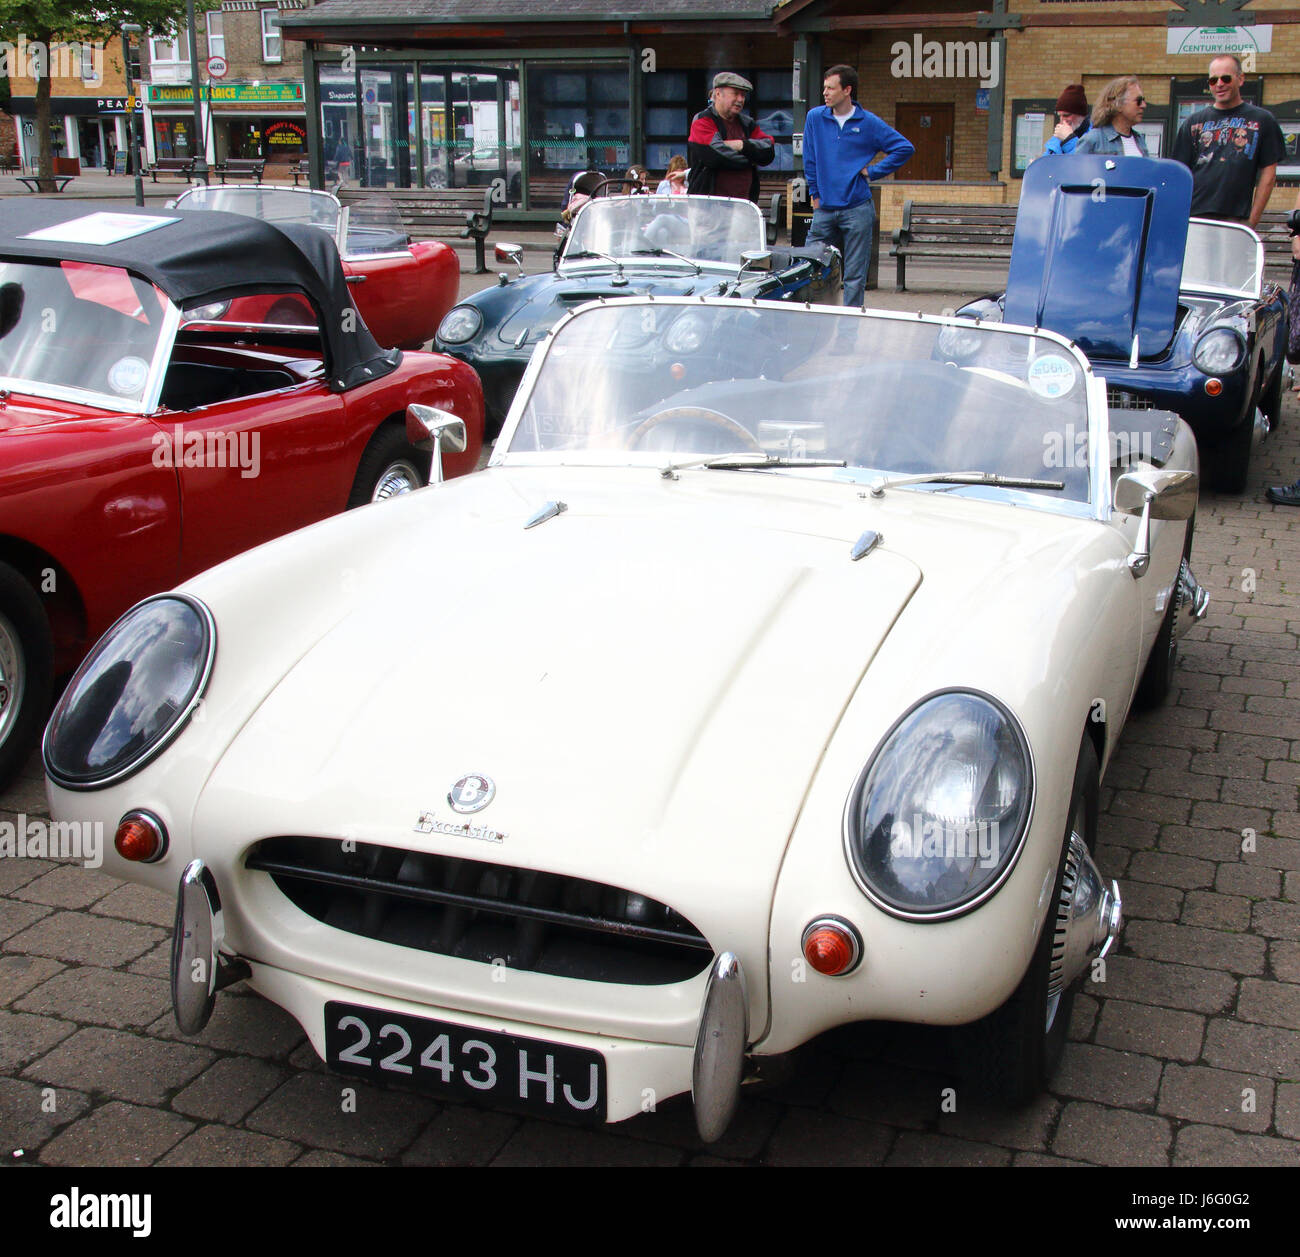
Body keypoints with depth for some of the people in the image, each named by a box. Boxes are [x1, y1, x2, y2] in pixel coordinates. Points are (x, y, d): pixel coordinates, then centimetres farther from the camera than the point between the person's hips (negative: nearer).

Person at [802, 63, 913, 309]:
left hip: (857, 208, -2)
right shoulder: (815, 118, 5)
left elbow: (905, 148, 4)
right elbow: (809, 160, 12)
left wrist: (873, 171, 0)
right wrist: (815, 194, 10)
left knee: (855, 275, 1)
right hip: (824, 208, 2)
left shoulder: (869, 123, 0)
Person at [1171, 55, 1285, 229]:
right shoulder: (1194, 122, 15)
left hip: (1237, 220, -1)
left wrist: (1252, 220, 1)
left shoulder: (1262, 120, 10)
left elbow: (1269, 173, 8)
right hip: (1194, 217, 1)